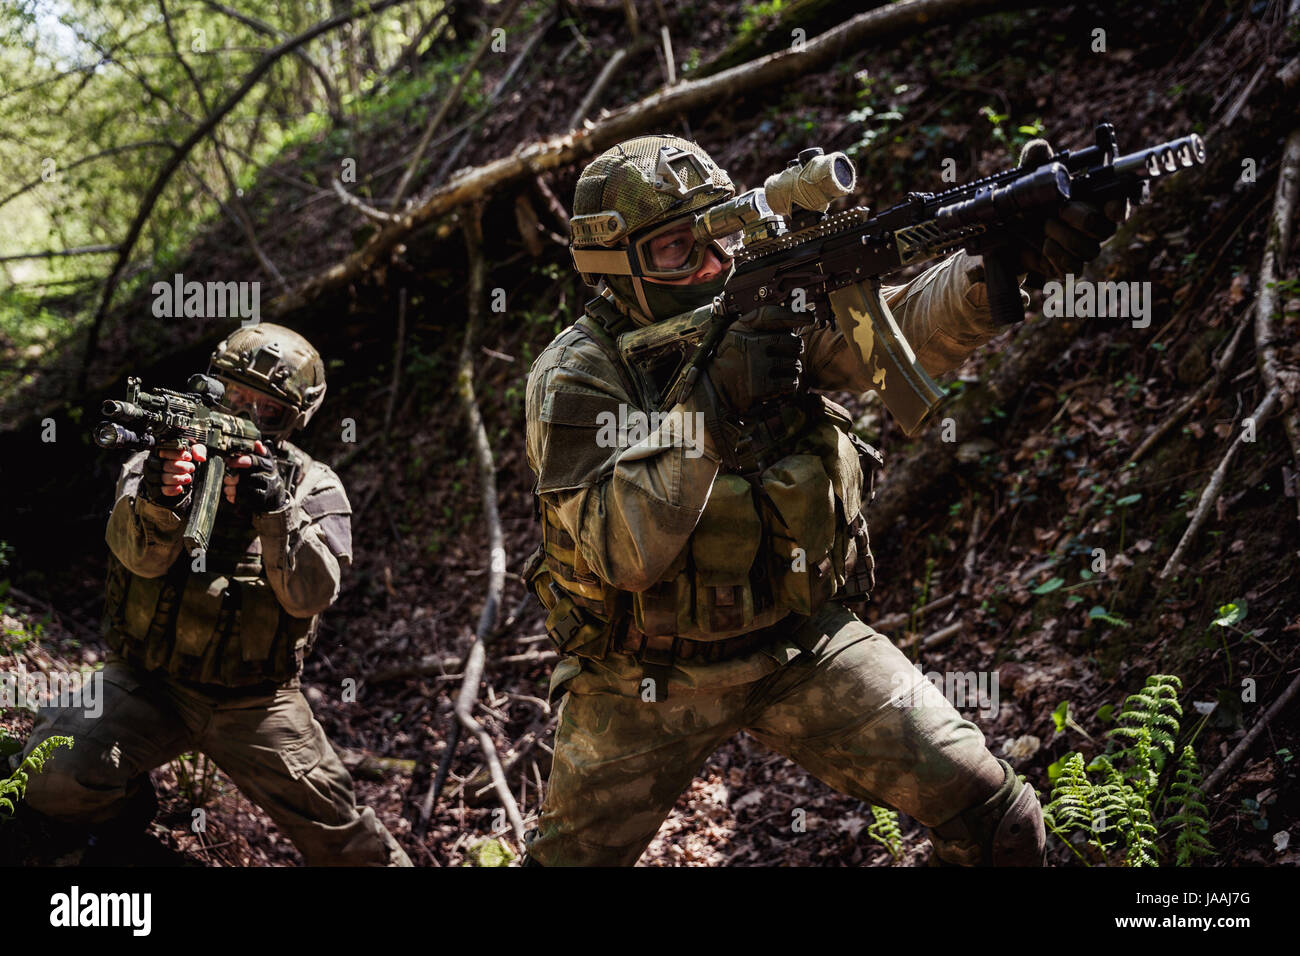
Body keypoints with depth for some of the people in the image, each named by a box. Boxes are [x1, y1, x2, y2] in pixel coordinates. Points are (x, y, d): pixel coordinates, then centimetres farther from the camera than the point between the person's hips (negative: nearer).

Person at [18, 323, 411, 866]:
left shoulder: (314, 488, -1)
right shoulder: (168, 453, -2)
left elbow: (311, 595, -16)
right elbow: (142, 555, -20)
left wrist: (275, 511, -32)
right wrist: (158, 500, -43)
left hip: (256, 707, 0)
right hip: (149, 684, 0)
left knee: (341, 837, -4)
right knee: (52, 780, -21)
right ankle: (128, 804, 11)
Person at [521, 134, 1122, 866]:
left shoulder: (773, 312, -6)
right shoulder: (576, 378, -16)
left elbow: (910, 327, -22)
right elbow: (621, 547, -28)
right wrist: (708, 408, -37)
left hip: (804, 647, 3)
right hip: (651, 678, -2)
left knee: (1001, 823, -5)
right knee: (572, 855, 13)